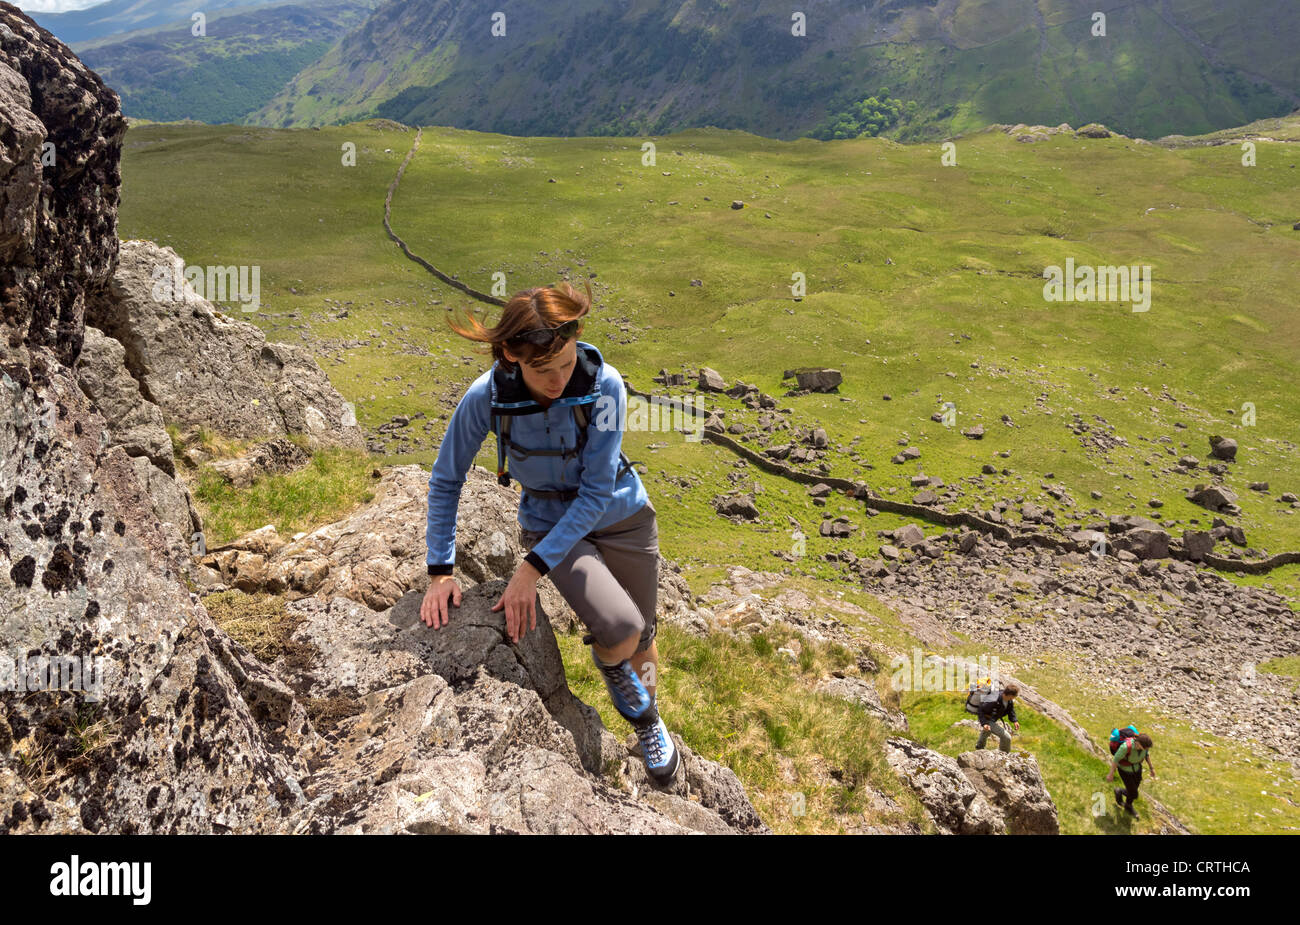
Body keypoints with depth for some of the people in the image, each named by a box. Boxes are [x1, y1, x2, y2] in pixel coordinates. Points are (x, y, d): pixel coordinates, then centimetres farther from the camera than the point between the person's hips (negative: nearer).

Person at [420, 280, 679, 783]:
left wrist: (533, 569, -31)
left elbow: (596, 492, -26)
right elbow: (446, 481, -11)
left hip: (621, 516, 1)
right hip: (550, 525, -1)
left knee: (642, 647, 15)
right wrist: (440, 571, -16)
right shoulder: (487, 396, -26)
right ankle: (606, 657, 14)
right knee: (621, 632, -25)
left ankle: (649, 723, 49)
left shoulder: (604, 385, -29)